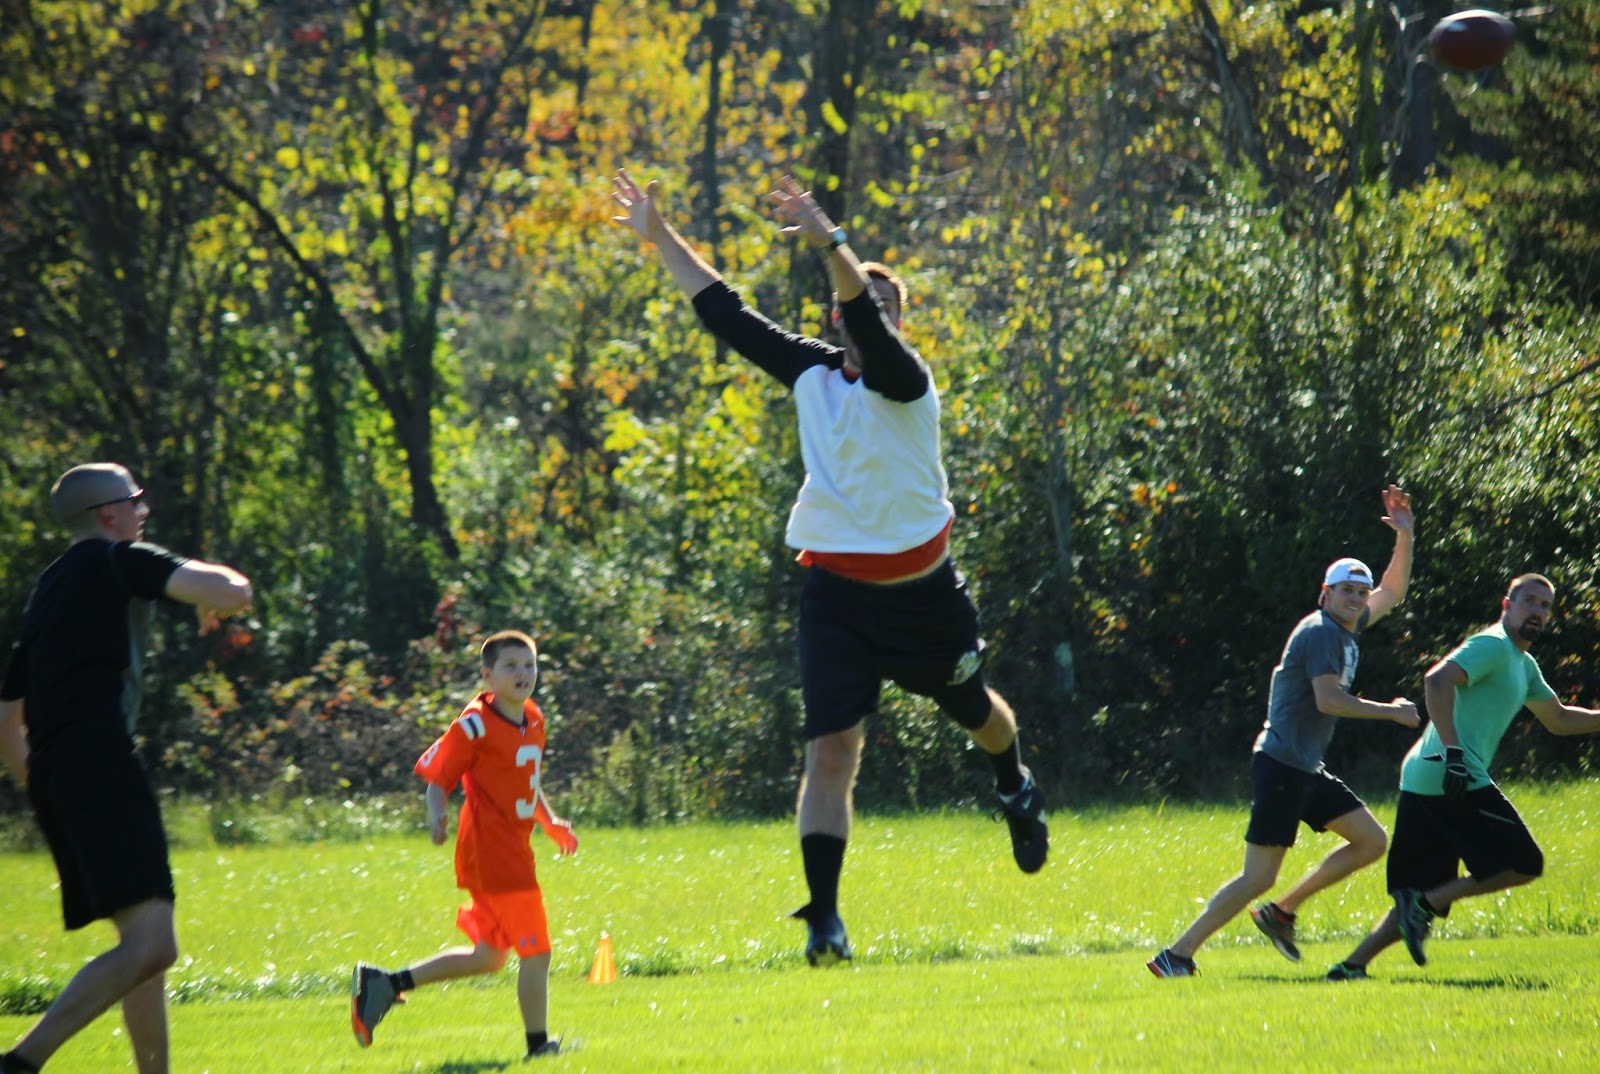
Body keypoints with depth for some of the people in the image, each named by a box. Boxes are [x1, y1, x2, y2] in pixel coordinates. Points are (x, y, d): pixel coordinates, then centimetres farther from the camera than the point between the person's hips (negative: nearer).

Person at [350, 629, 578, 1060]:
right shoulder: (475, 725, -13)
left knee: (488, 956, 16)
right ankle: (538, 1044, 8)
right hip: (491, 850, -9)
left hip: (512, 849, 9)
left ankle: (385, 983, 21)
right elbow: (438, 776, -11)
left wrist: (550, 823, 19)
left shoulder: (534, 719, 12)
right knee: (536, 951, -5)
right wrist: (437, 815, -29)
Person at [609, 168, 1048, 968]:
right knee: (830, 750, -12)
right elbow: (721, 309, 5)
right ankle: (824, 917, -16)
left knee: (974, 712, 22)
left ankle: (1016, 789, 57)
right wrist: (658, 236, 3)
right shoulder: (811, 372, 1)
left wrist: (831, 244, -50)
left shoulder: (904, 382, -13)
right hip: (834, 593, 2)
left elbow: (872, 328, -34)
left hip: (922, 593, -2)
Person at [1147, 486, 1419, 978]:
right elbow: (1328, 699, -22)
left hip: (1307, 770, 10)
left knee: (1372, 840, 10)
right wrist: (1391, 711, -14)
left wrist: (1405, 537, 17)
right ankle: (1176, 956, -10)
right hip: (1281, 766, -10)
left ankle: (1281, 912, 12)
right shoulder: (1321, 632, -12)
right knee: (1259, 877, -12)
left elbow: (1392, 593, 29)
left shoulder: (1348, 628, 15)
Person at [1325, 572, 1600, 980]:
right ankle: (1424, 904, -12)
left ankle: (1352, 966, 3)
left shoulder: (1524, 666, 26)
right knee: (1524, 864, -8)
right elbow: (1437, 681, -21)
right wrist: (1452, 751, -28)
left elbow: (1559, 719, 38)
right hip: (1455, 781, -10)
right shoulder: (1493, 646, -5)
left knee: (1420, 898, 9)